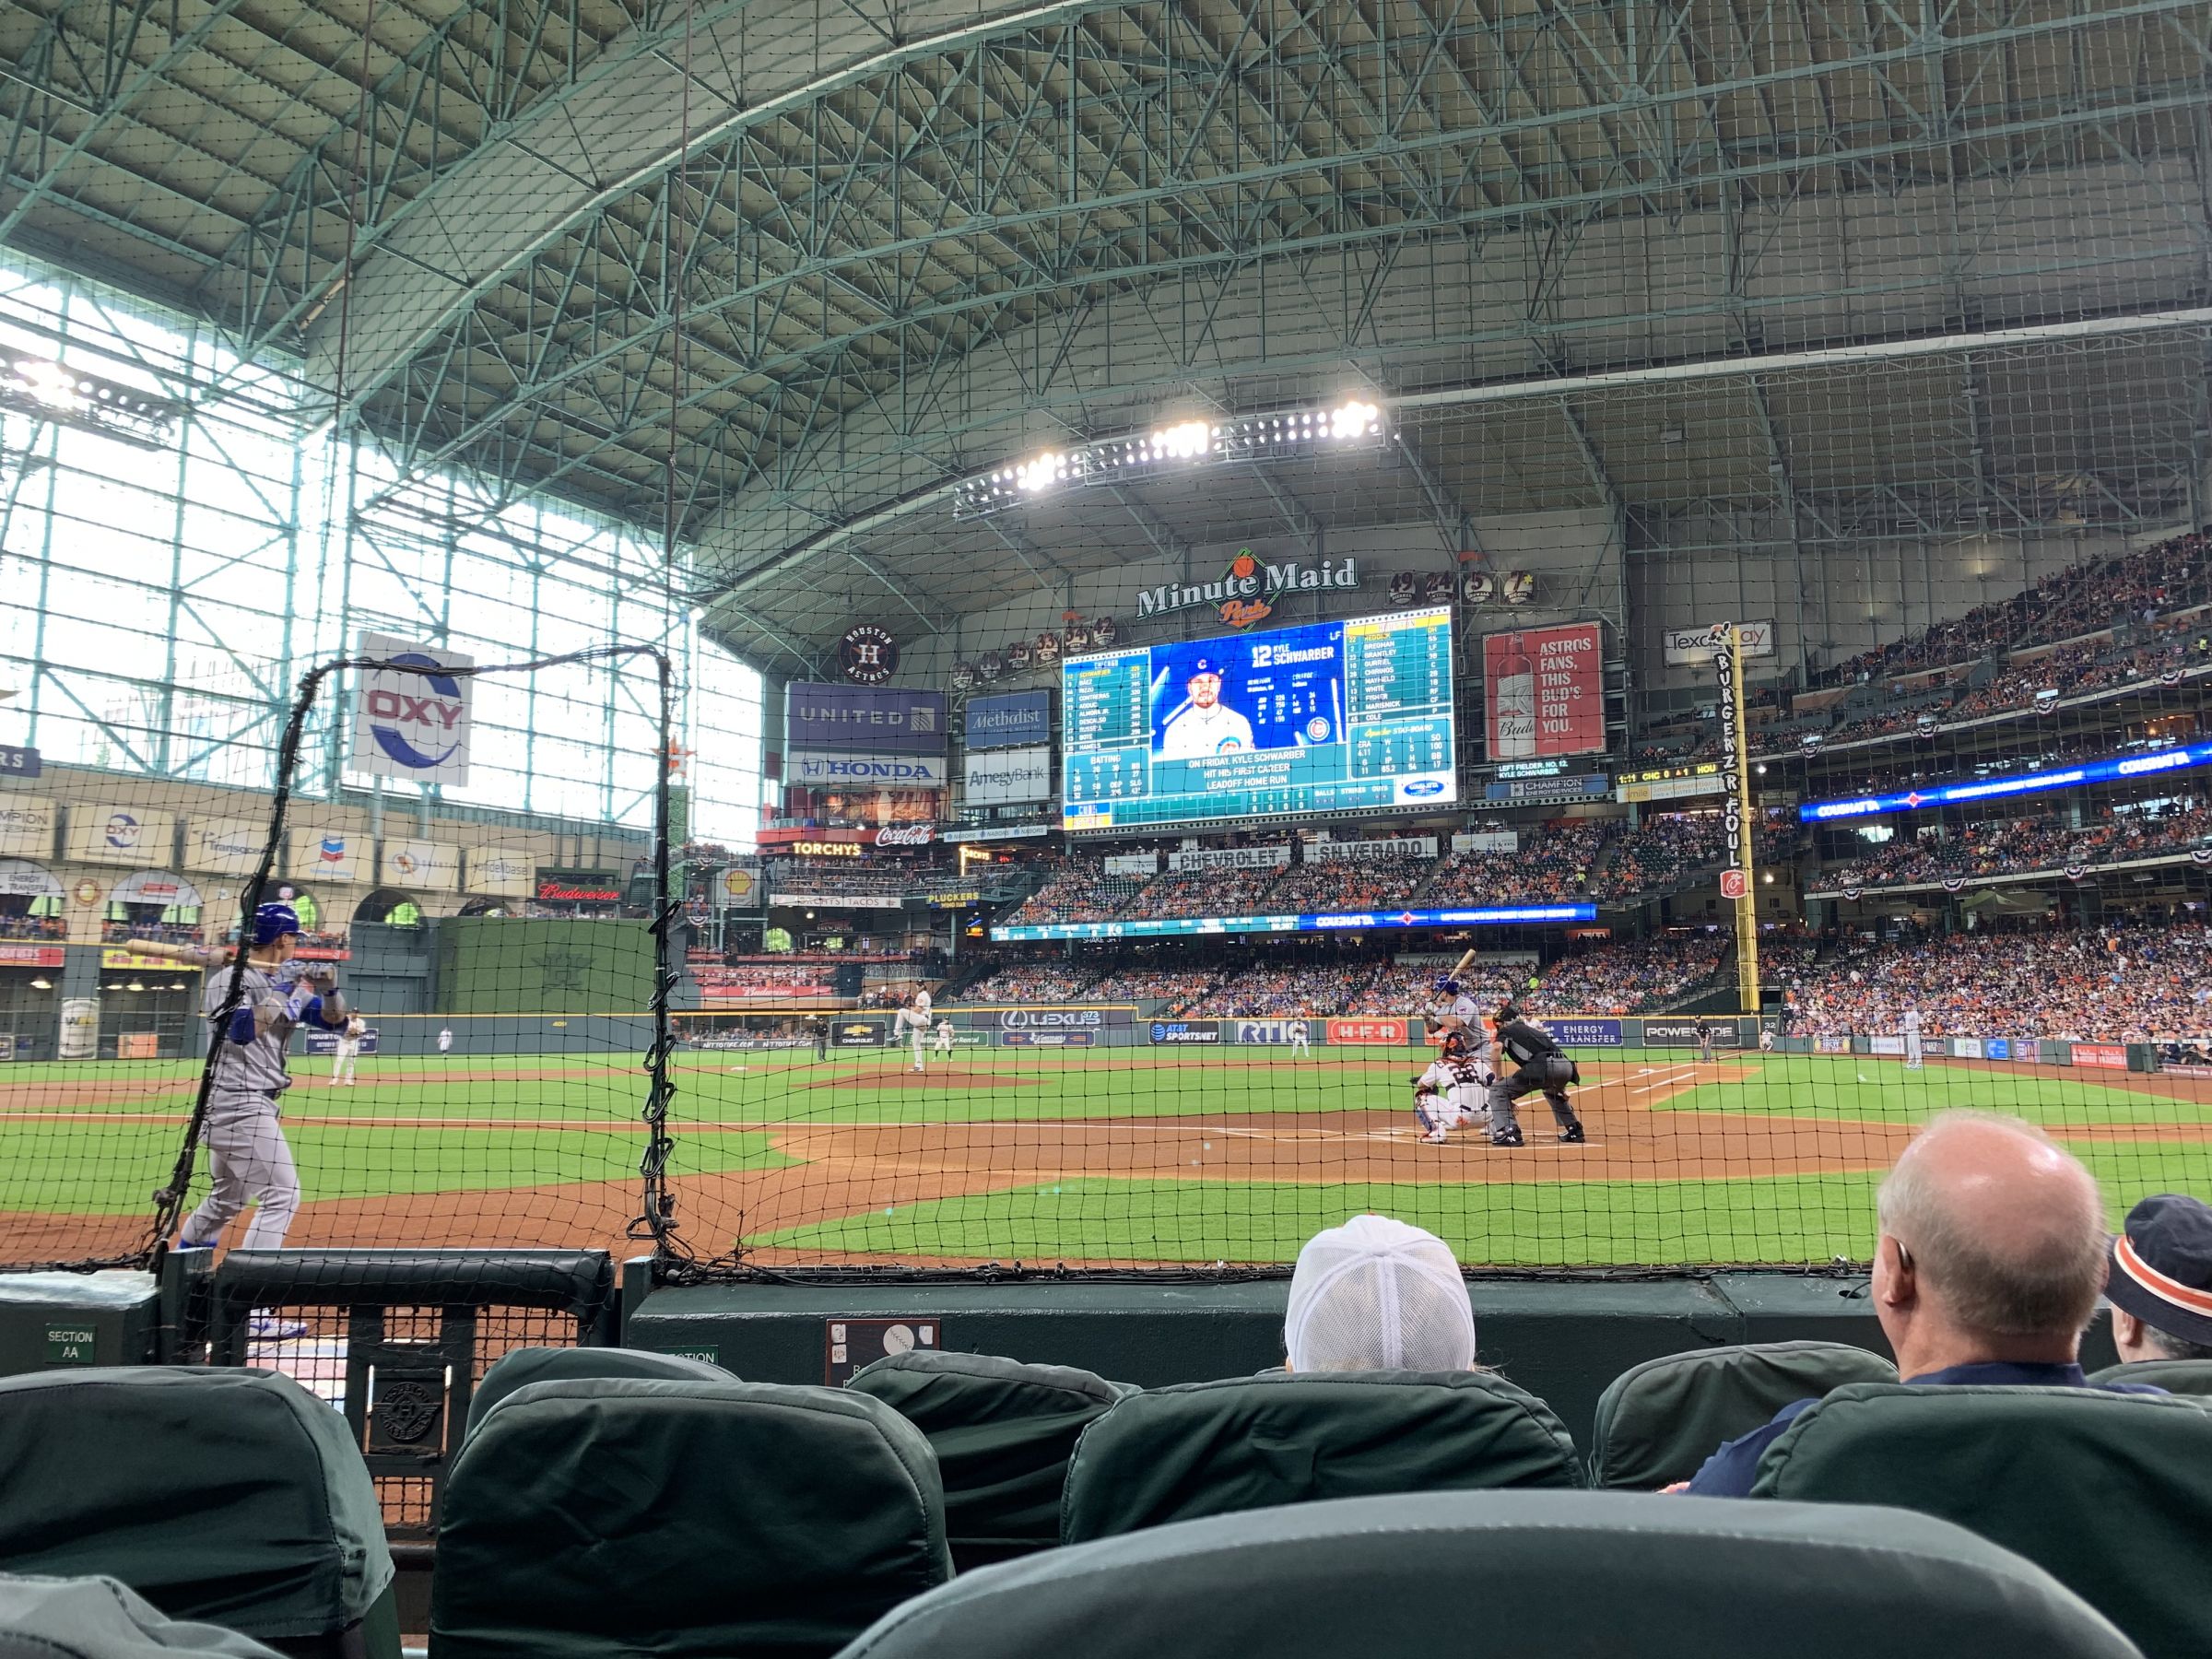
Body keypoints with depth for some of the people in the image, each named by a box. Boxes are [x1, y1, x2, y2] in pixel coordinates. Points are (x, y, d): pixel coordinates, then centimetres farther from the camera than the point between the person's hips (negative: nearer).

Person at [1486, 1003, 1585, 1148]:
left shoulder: (1506, 1030, 20)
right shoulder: (1534, 1030, 38)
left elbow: (1498, 1047, -2)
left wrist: (1499, 1077, 7)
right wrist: (1560, 1087, 34)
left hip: (1543, 1065, -7)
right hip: (1567, 1066, 7)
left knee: (1498, 1090, 5)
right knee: (1552, 1091, 41)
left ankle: (1509, 1133, -11)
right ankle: (1574, 1131, 34)